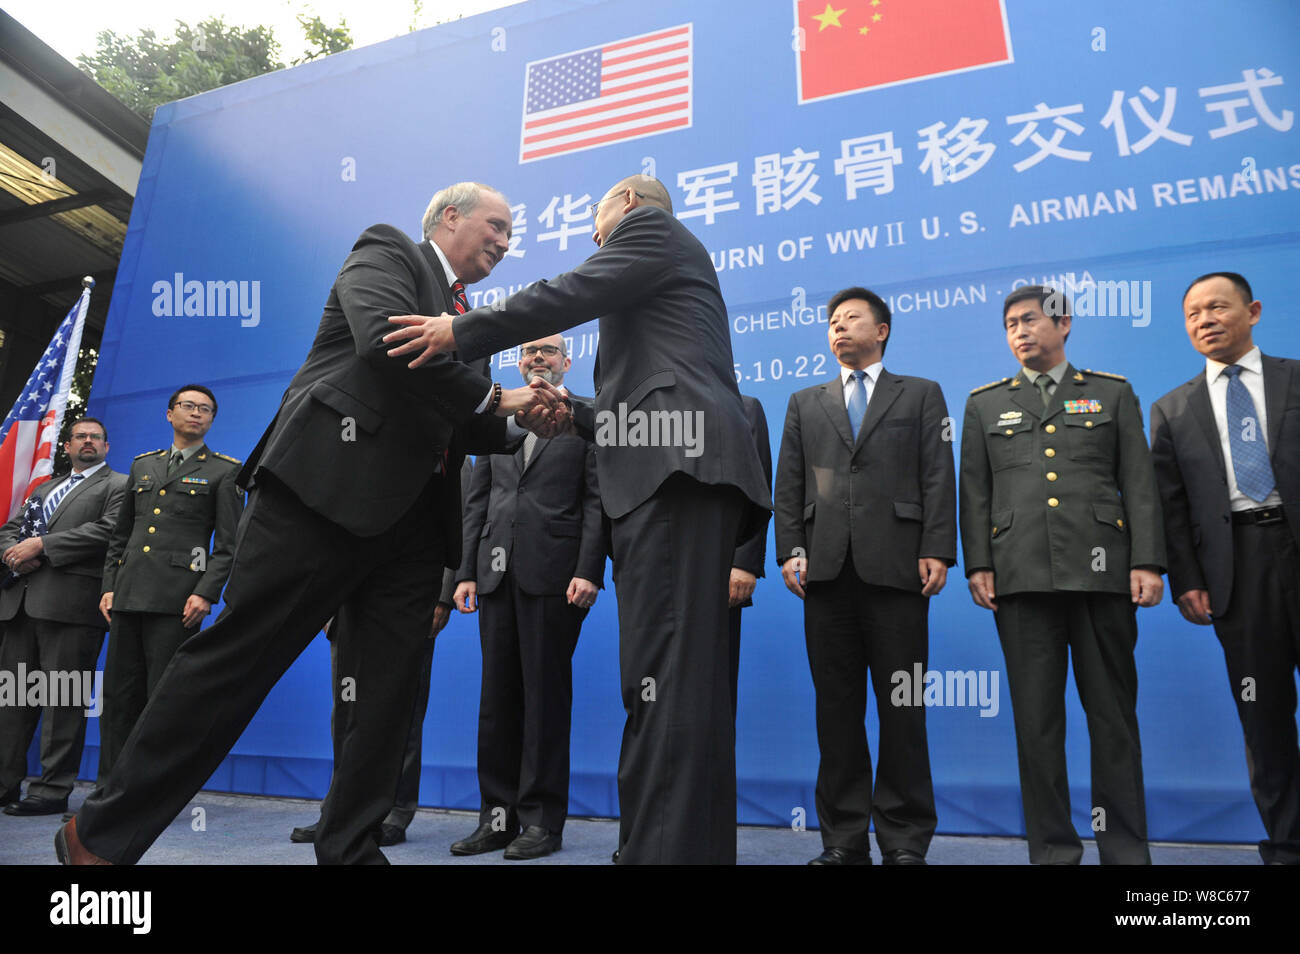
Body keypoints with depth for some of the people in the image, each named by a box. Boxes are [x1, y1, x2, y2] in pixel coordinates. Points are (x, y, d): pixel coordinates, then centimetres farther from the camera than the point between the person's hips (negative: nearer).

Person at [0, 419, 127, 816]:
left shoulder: (118, 486, 5)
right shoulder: (44, 487, 27)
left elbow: (107, 530, -10)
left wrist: (41, 544, -13)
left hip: (71, 601, -7)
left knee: (63, 697, -6)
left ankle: (53, 790, 0)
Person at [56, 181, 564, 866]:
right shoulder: (386, 252, 6)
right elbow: (386, 338, -16)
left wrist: (524, 422, 6)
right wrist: (496, 398, -8)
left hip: (410, 520, 8)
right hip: (328, 488, -8)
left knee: (390, 693, 4)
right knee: (236, 658, -4)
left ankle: (350, 849, 16)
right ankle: (102, 833, 11)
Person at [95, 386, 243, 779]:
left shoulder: (224, 471, 5)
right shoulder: (142, 464, 20)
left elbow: (228, 543, -2)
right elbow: (120, 535, 20)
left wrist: (206, 593, -13)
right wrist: (109, 586, 9)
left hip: (176, 597, -5)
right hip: (128, 595, 5)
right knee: (118, 695, 6)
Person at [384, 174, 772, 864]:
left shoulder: (649, 225, 11)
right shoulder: (666, 263, 37)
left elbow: (574, 294, -5)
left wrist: (460, 331, 0)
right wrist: (578, 414, 23)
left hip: (673, 467, -10)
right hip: (675, 467, 10)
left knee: (664, 677, -17)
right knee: (684, 677, 8)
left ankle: (664, 847, -17)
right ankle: (701, 843, 14)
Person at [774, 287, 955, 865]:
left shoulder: (921, 395, 14)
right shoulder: (805, 404, 20)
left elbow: (938, 479, 4)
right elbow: (788, 486, 13)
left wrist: (936, 551, -7)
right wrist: (790, 550, 0)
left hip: (896, 568, -2)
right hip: (826, 570, 2)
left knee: (901, 707, 1)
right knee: (836, 706, 5)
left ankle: (905, 841, 13)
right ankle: (843, 840, 15)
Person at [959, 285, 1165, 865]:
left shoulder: (1114, 394, 14)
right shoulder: (985, 404, 15)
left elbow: (1139, 485, 7)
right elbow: (975, 493, 9)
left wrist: (1146, 562, -4)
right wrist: (978, 565, -1)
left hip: (1101, 573, 0)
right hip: (1022, 579, 1)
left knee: (1114, 714, 5)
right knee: (1036, 719, 3)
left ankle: (1125, 849, 17)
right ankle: (1052, 849, 14)